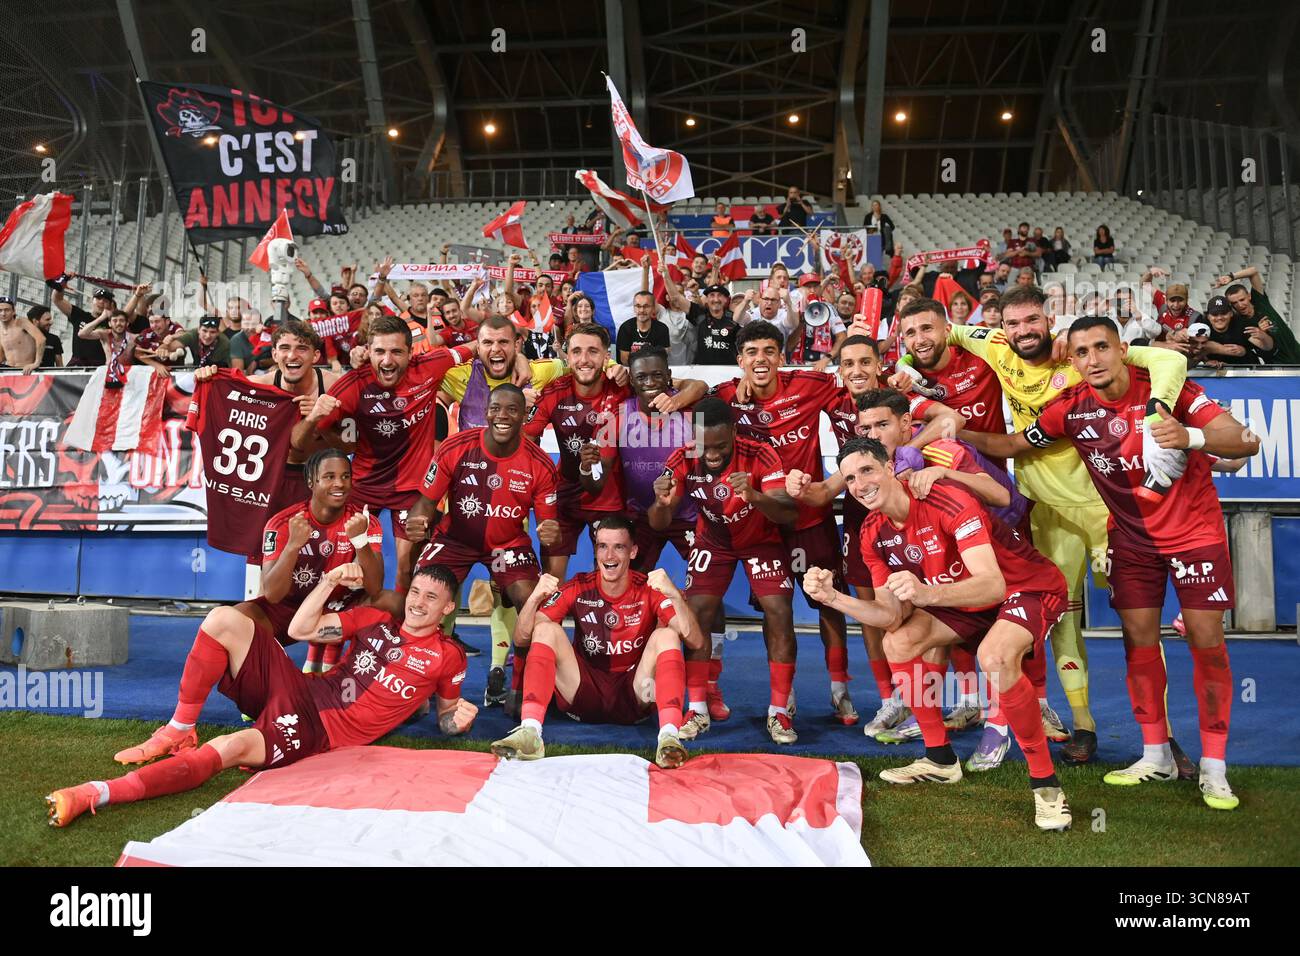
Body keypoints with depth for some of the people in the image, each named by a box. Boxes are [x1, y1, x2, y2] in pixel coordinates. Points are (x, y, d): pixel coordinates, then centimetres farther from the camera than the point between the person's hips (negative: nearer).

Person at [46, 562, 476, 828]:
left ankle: (97, 794, -35)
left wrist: (458, 718, -12)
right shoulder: (377, 620, 13)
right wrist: (330, 581, 1)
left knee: (233, 747, -36)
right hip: (298, 692, 6)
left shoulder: (446, 657, 2)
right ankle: (180, 733, -4)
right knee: (224, 619, -10)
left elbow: (447, 716, 13)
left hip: (321, 732, -6)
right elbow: (300, 629, 11)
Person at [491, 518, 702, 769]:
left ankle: (668, 735, -37)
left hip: (634, 700, -1)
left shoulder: (649, 589, -7)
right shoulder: (579, 588, -4)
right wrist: (535, 598, -29)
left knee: (666, 635, -23)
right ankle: (529, 732, -33)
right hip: (585, 698, 1)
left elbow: (696, 641, -20)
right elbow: (522, 637, -10)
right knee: (546, 629, -18)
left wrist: (674, 596, -37)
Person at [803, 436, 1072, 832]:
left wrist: (926, 593, -57)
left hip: (1030, 586, -7)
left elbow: (993, 585, -40)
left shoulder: (948, 502, -30)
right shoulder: (874, 534, -8)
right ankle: (940, 759, 13)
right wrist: (833, 596, -25)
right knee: (898, 642, -4)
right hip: (966, 598, 8)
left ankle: (1046, 783, -16)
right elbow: (892, 615, -10)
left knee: (995, 656, -35)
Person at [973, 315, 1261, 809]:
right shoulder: (1071, 407, -11)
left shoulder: (1168, 387, -19)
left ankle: (1213, 768, 9)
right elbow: (1013, 444, 1)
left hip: (1195, 531, -3)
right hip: (1131, 536, 3)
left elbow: (1246, 440, -24)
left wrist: (1190, 436, -43)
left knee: (1206, 640, -4)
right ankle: (1156, 756, 18)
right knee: (1138, 638, 2)